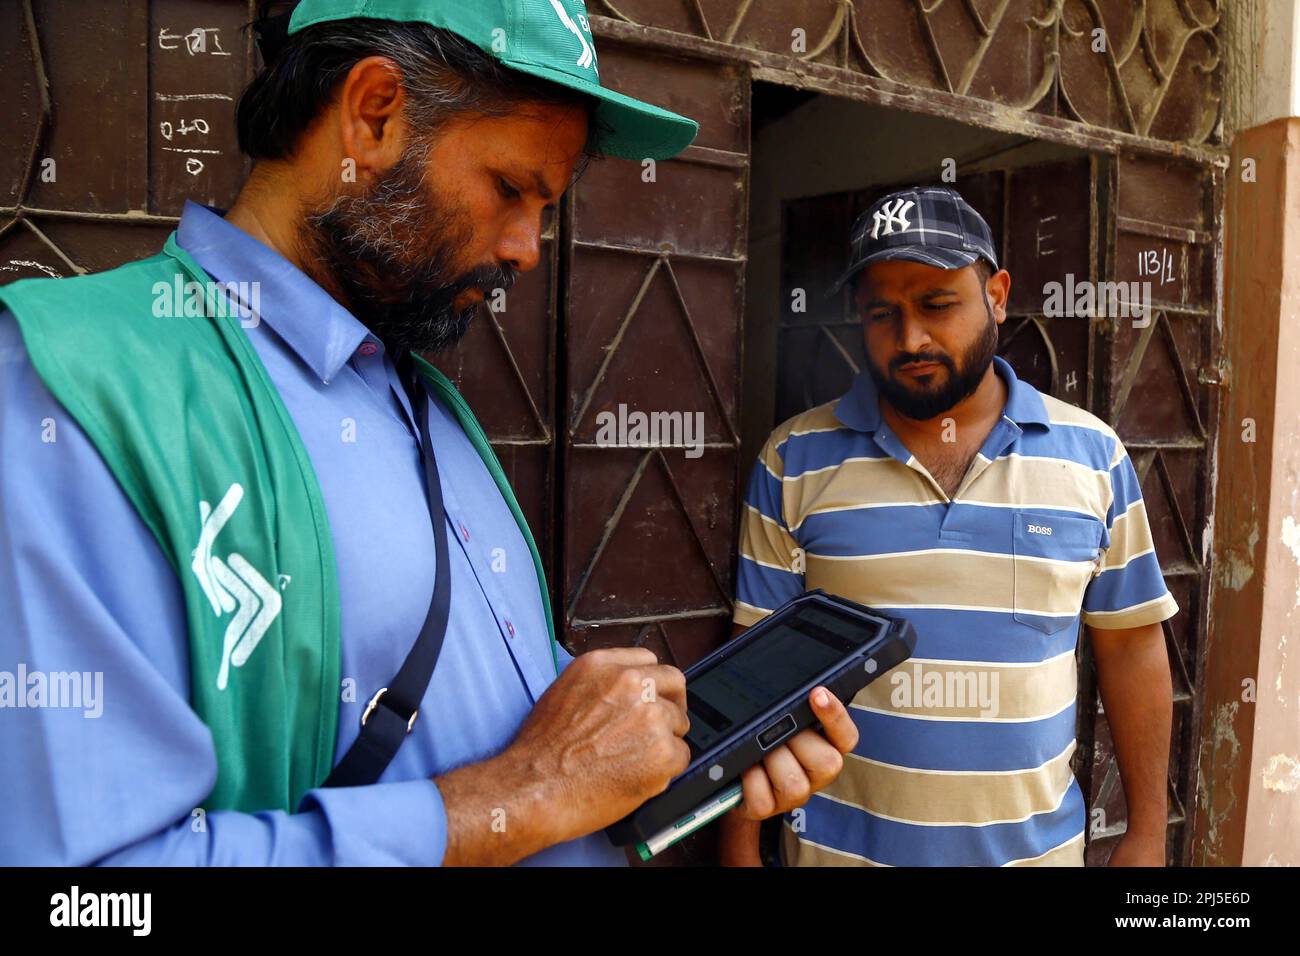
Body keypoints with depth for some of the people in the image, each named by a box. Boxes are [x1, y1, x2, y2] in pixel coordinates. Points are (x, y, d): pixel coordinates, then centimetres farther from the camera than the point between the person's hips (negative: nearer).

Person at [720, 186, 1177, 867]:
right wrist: (740, 843, -4)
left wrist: (1146, 832, 5)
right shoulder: (795, 459, -8)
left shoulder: (1093, 455, -2)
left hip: (1038, 843, 2)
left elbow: (1130, 645, 3)